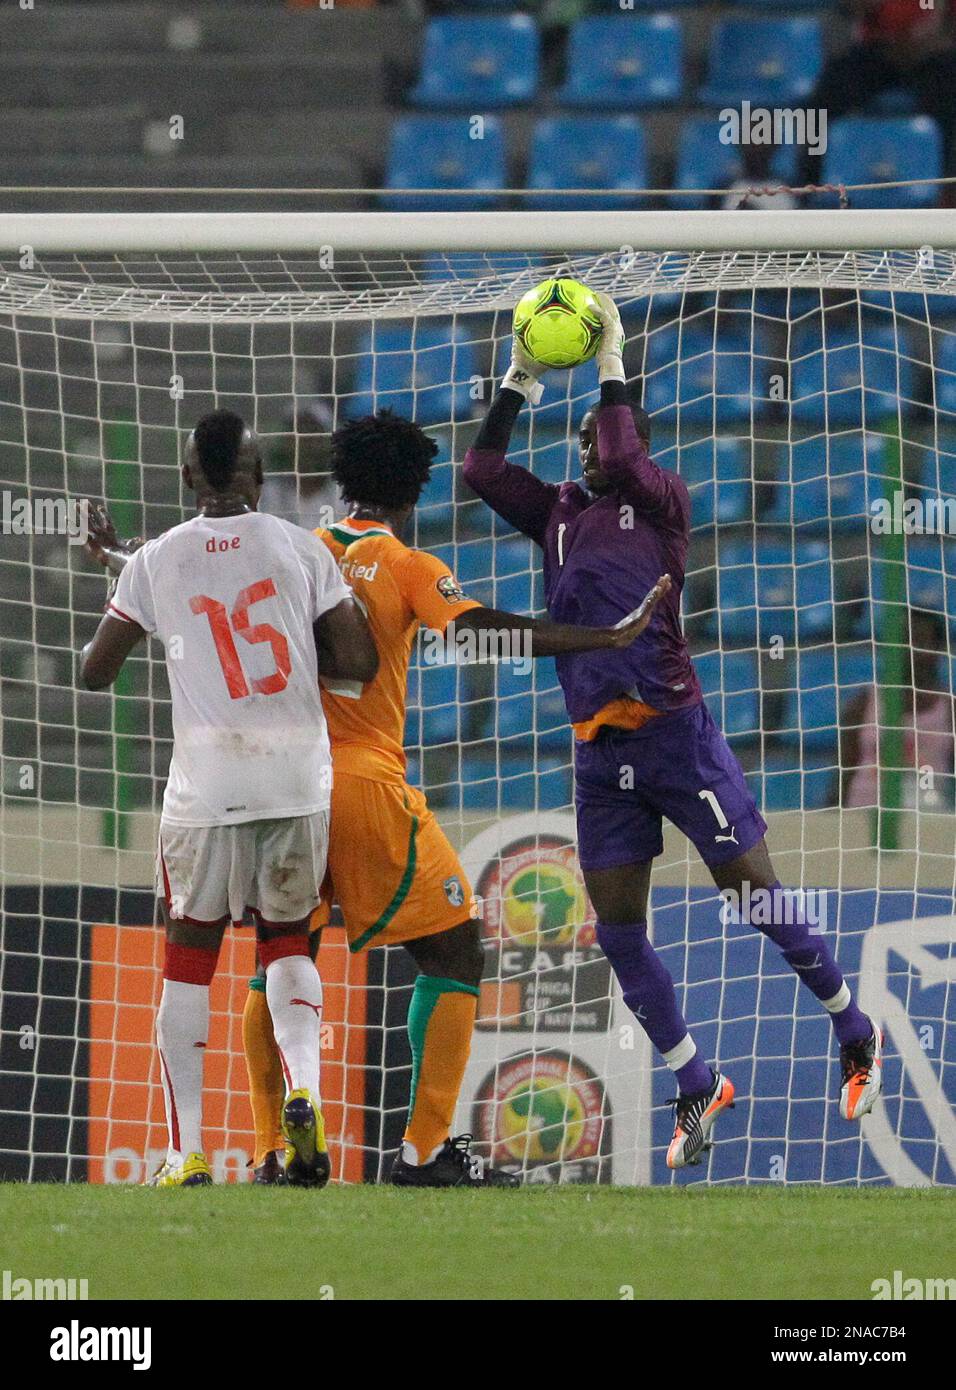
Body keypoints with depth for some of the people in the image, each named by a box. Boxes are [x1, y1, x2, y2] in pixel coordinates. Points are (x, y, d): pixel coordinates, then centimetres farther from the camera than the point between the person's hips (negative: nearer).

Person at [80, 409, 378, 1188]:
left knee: (190, 955, 9)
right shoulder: (299, 549, 2)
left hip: (207, 778, -1)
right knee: (288, 940, 17)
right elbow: (361, 663, 0)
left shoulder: (157, 562, 1)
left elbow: (95, 671, 9)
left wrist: (117, 571, 23)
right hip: (299, 773, 1)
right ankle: (303, 1086, -10)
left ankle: (187, 1153, 3)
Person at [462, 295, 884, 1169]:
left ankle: (856, 1036, 19)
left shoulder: (662, 503, -2)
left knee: (760, 898, 0)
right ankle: (697, 1088, 16)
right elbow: (482, 471, 3)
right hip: (601, 755, 5)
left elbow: (621, 461, -21)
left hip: (675, 734, -5)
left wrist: (611, 365, -13)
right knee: (618, 932, 3)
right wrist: (520, 380, -2)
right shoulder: (558, 513, 11)